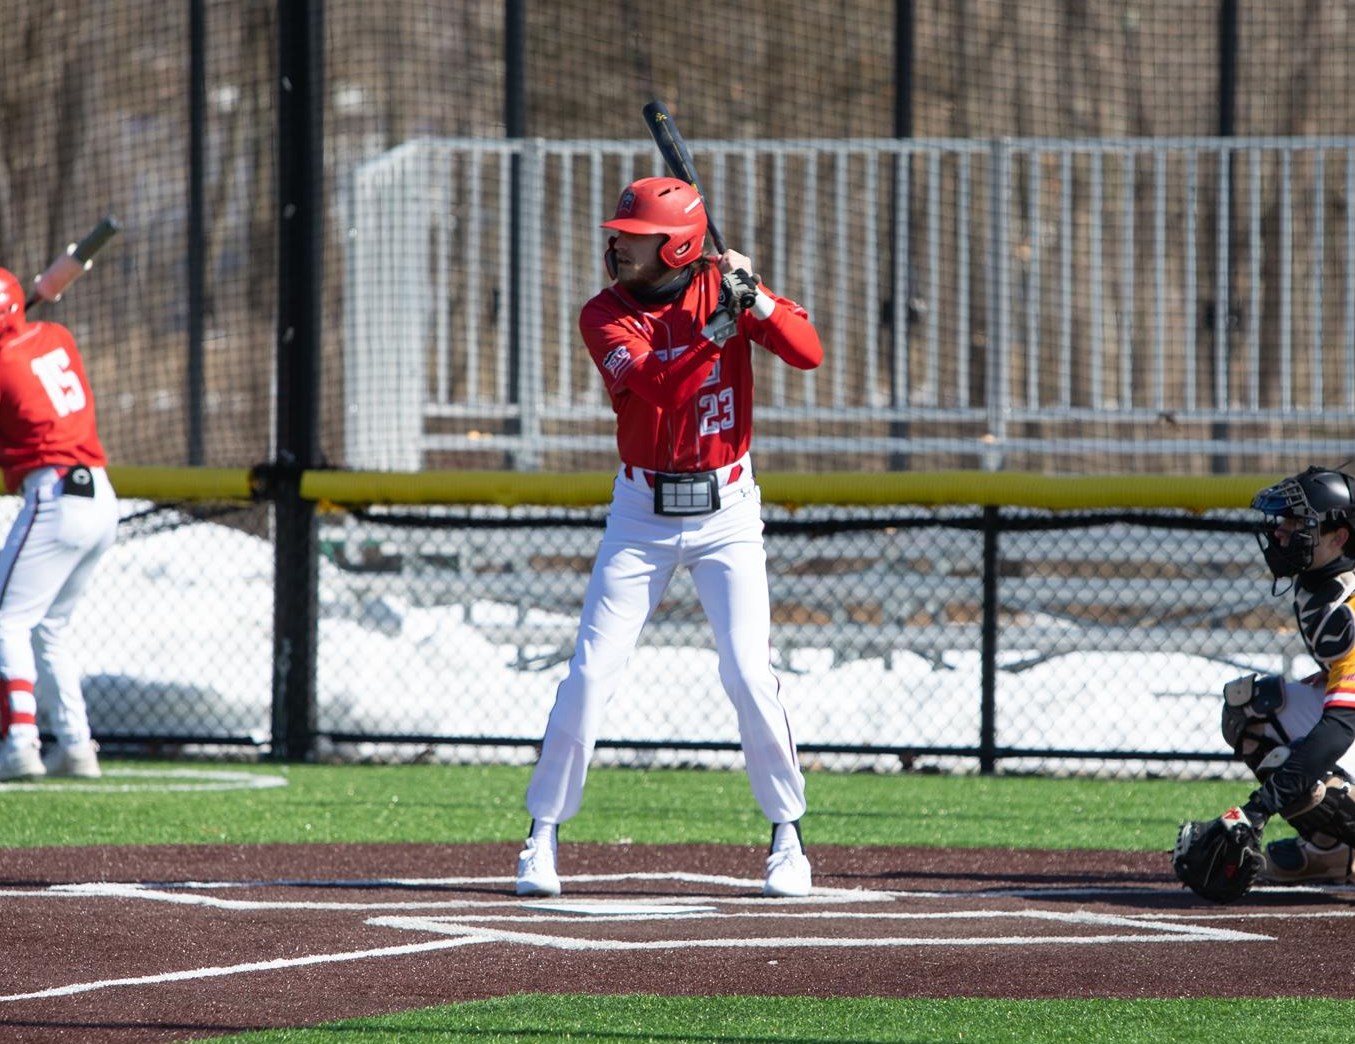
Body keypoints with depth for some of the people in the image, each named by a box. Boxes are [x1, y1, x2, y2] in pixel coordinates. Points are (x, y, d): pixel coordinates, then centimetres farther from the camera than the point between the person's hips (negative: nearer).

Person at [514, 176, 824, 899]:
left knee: (748, 674, -8)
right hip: (641, 513, 1)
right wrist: (714, 330, -33)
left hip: (726, 512, -1)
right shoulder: (605, 315, -6)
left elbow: (808, 353, -14)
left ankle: (787, 834, 6)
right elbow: (650, 377, -24)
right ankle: (543, 833, 6)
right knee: (591, 672, -4)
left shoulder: (721, 287, -4)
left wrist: (754, 298, -27)